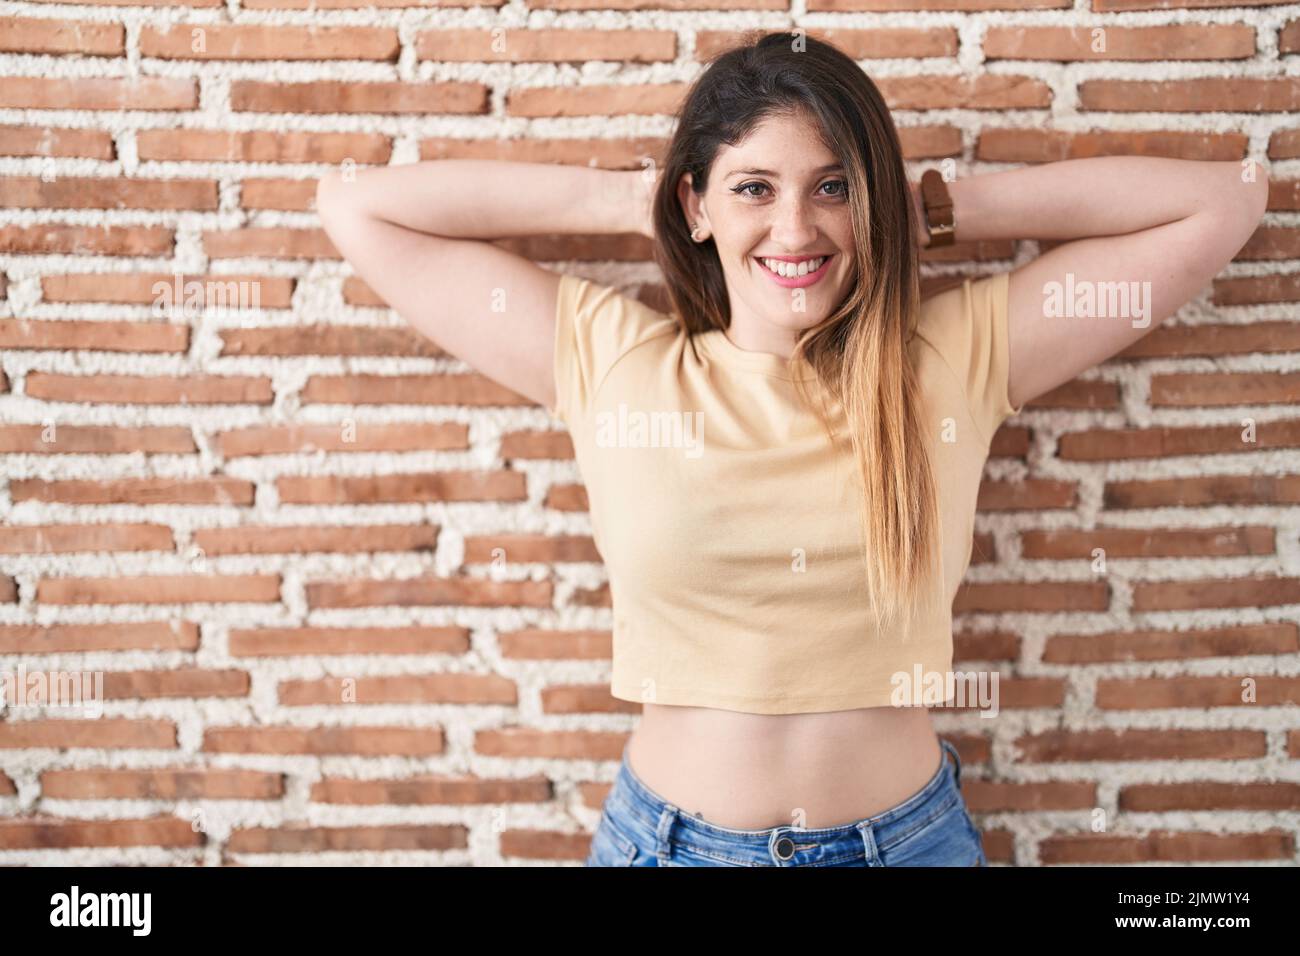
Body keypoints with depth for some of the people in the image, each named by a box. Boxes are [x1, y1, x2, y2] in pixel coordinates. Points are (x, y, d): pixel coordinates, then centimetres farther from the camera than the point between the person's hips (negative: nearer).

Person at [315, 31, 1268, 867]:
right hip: (670, 835, 0)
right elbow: (355, 206, -2)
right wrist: (627, 199, -5)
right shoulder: (608, 359, -5)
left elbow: (1223, 201, -2)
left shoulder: (955, 357, -6)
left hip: (906, 835, 1)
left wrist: (941, 210, -6)